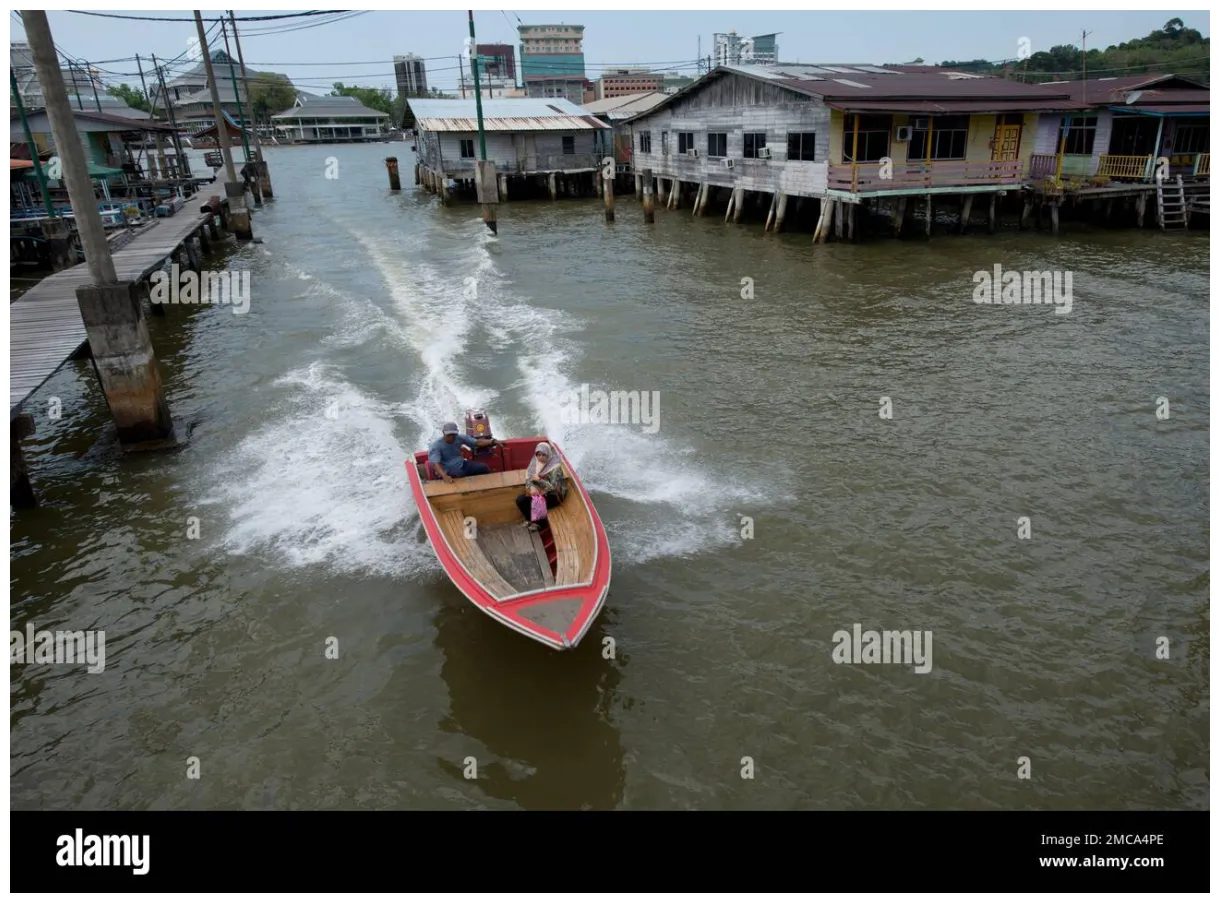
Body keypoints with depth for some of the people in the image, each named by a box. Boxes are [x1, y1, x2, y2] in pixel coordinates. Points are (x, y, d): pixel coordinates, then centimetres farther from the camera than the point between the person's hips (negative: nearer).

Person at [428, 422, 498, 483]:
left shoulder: (459, 438, 0)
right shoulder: (436, 446, -16)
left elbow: (477, 442, 3)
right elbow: (435, 463, -30)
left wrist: (493, 441, -14)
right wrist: (444, 476, -50)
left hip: (462, 465, 6)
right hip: (449, 472, -6)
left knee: (483, 467, -12)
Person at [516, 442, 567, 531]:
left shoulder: (556, 467, -25)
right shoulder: (535, 462, -6)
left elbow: (554, 486, -27)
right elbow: (528, 477, -1)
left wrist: (539, 479, -28)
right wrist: (532, 487, -22)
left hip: (553, 495, -7)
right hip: (538, 491, 7)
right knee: (520, 500, -8)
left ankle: (541, 524, 7)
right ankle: (531, 520, 16)